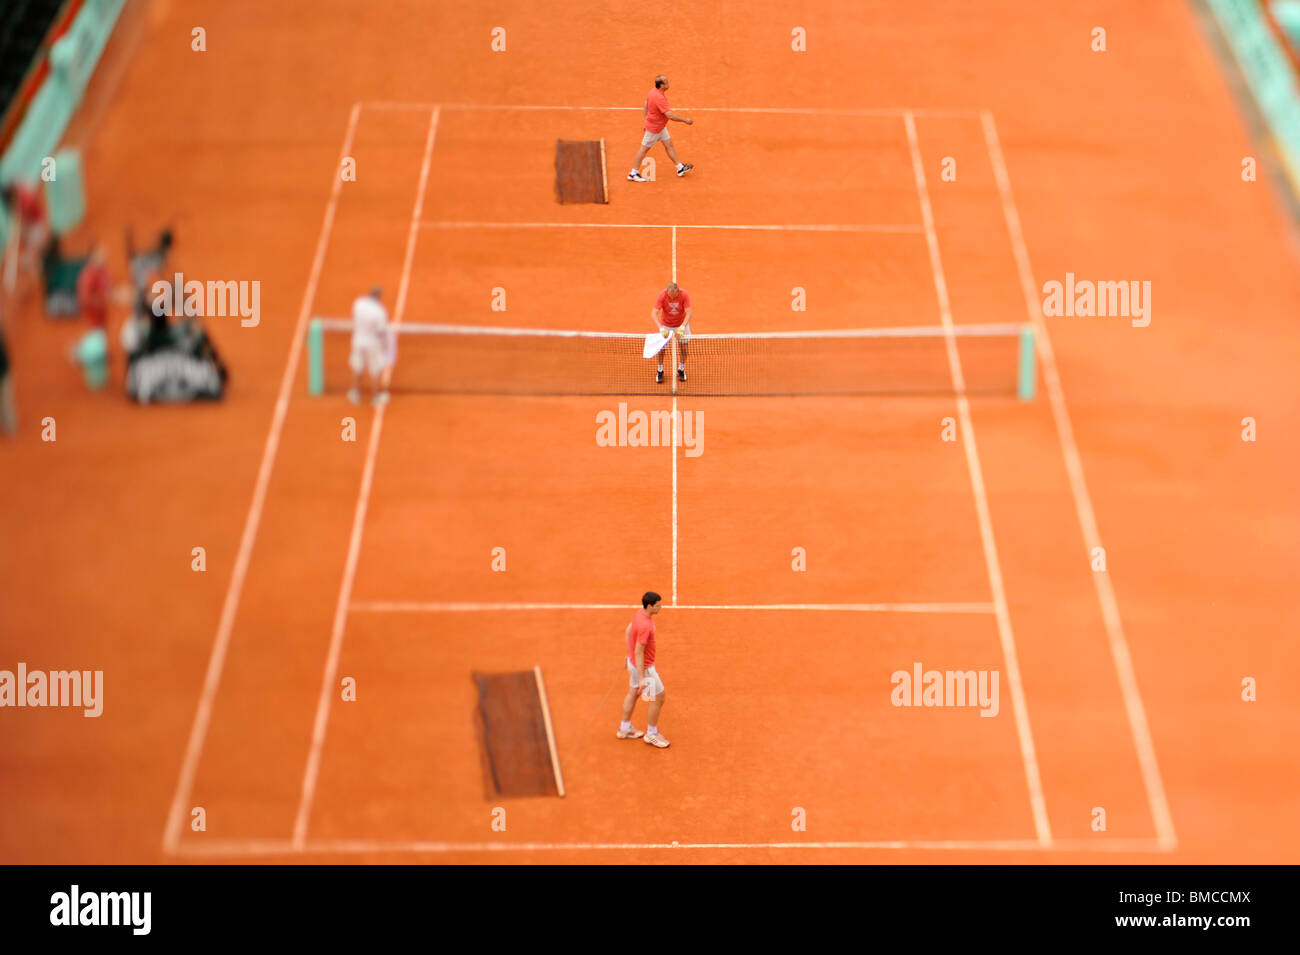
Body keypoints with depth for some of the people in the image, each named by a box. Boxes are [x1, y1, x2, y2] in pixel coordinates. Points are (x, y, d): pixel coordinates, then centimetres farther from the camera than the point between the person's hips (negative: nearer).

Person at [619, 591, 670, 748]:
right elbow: (639, 652, -30)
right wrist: (642, 678, -27)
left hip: (633, 661, 10)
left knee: (633, 693, 25)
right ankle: (651, 734, 19)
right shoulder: (645, 626, -34)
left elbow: (628, 631, 12)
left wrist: (629, 654, 24)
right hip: (644, 666, -10)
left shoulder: (640, 613, -5)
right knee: (658, 698, 4)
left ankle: (625, 728, 42)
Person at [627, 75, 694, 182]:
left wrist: (647, 122, 19)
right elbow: (669, 115, -35)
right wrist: (685, 120, -25)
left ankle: (680, 168, 23)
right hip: (654, 129, -9)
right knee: (645, 148, 3)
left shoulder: (653, 92, -3)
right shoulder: (659, 98, -33)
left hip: (660, 126, 9)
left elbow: (645, 107, 9)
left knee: (669, 144, 14)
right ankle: (633, 173, 16)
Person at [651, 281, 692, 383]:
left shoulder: (684, 295, -26)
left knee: (683, 347, -3)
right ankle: (660, 370, 15)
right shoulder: (662, 295, -27)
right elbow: (654, 313, -30)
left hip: (681, 324, 0)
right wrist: (661, 328, -43)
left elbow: (688, 313, -28)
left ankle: (681, 369, 22)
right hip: (665, 325, 0)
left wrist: (682, 327, -43)